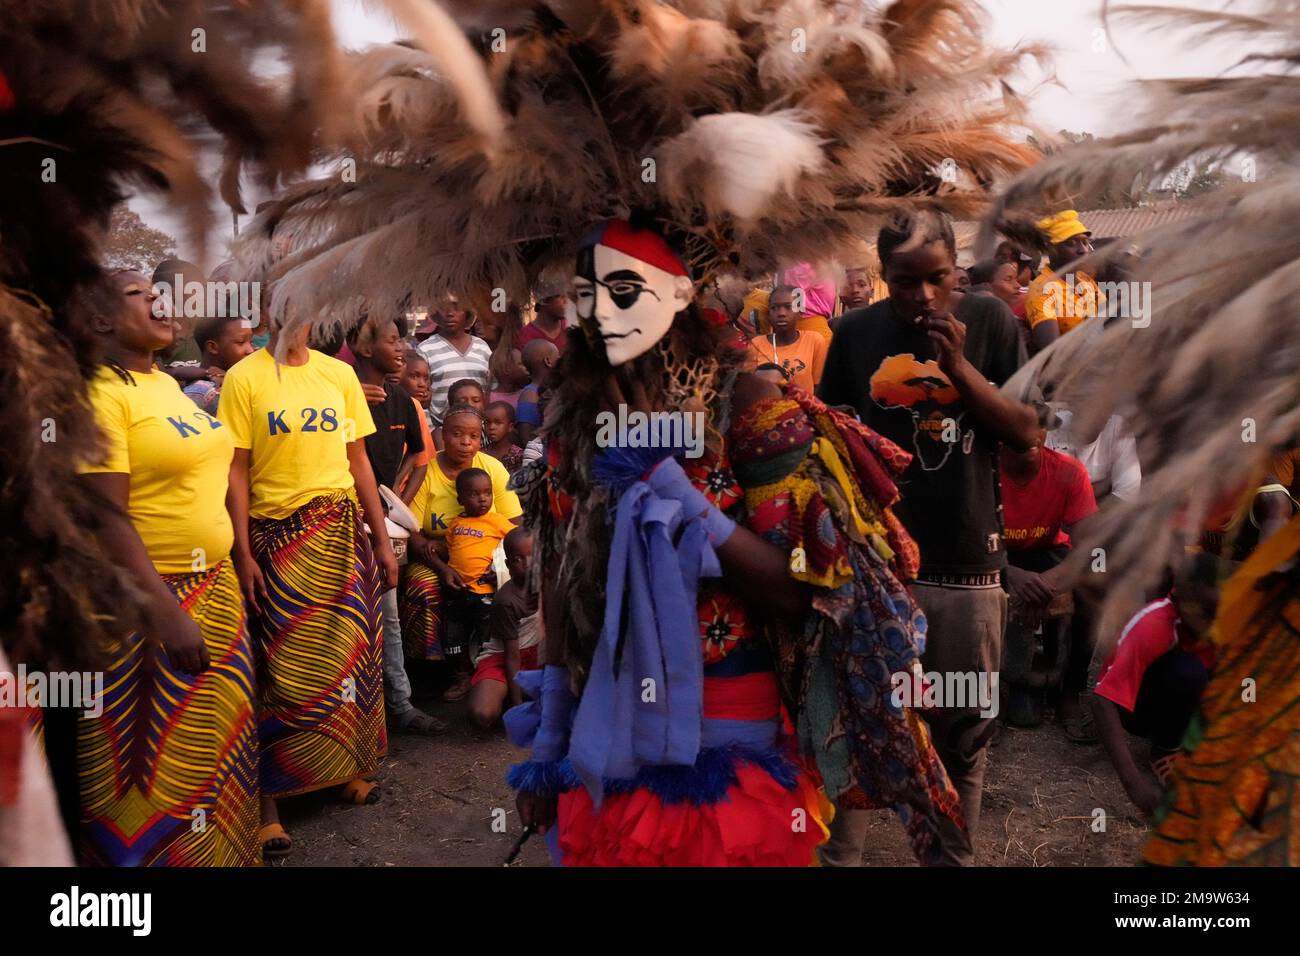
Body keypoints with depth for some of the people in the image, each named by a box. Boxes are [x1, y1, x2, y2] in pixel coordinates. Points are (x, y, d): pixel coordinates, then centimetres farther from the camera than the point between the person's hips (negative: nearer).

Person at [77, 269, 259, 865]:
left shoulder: (166, 383, 11)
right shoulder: (99, 393, -16)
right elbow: (106, 514, -22)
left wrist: (228, 572, 20)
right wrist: (165, 611, -25)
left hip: (214, 584, 9)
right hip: (150, 595, -9)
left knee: (213, 739, 17)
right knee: (158, 759, 2)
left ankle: (213, 849, 31)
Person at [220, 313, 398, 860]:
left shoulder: (339, 373, 7)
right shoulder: (245, 378, -3)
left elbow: (358, 460, 10)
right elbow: (236, 470, -4)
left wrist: (381, 540, 9)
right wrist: (244, 553, -9)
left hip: (343, 531, 3)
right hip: (277, 537, -3)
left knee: (352, 651, 6)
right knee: (286, 666, 0)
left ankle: (349, 768, 25)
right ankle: (269, 798, 10)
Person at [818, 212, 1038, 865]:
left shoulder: (990, 321, -1)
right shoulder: (856, 332, 0)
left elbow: (1026, 432, -3)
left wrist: (959, 365, -15)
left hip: (967, 560, 0)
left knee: (962, 732, 12)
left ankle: (955, 855, 29)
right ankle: (840, 851, 22)